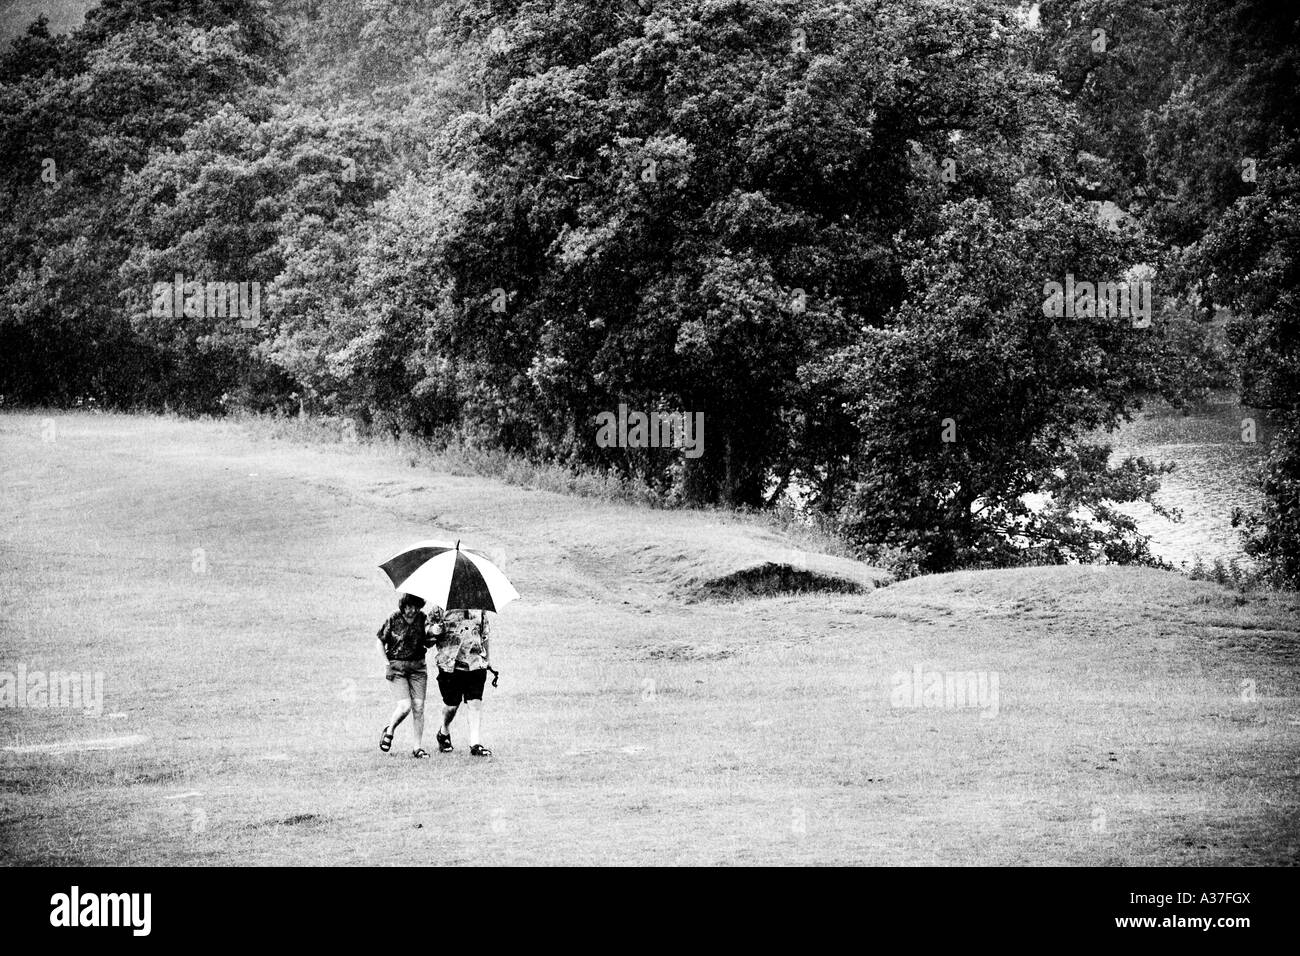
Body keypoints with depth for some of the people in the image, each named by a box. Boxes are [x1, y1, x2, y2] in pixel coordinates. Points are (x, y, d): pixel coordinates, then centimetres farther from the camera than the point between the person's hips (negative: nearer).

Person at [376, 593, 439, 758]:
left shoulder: (422, 619, -1)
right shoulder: (394, 620, -8)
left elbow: (428, 643, 1)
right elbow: (380, 642, 3)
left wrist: (432, 634, -21)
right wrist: (387, 664, -4)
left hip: (418, 667, 3)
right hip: (396, 667, -3)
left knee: (418, 706, -3)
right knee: (405, 706, -14)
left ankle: (417, 747, 5)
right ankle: (389, 731, 15)